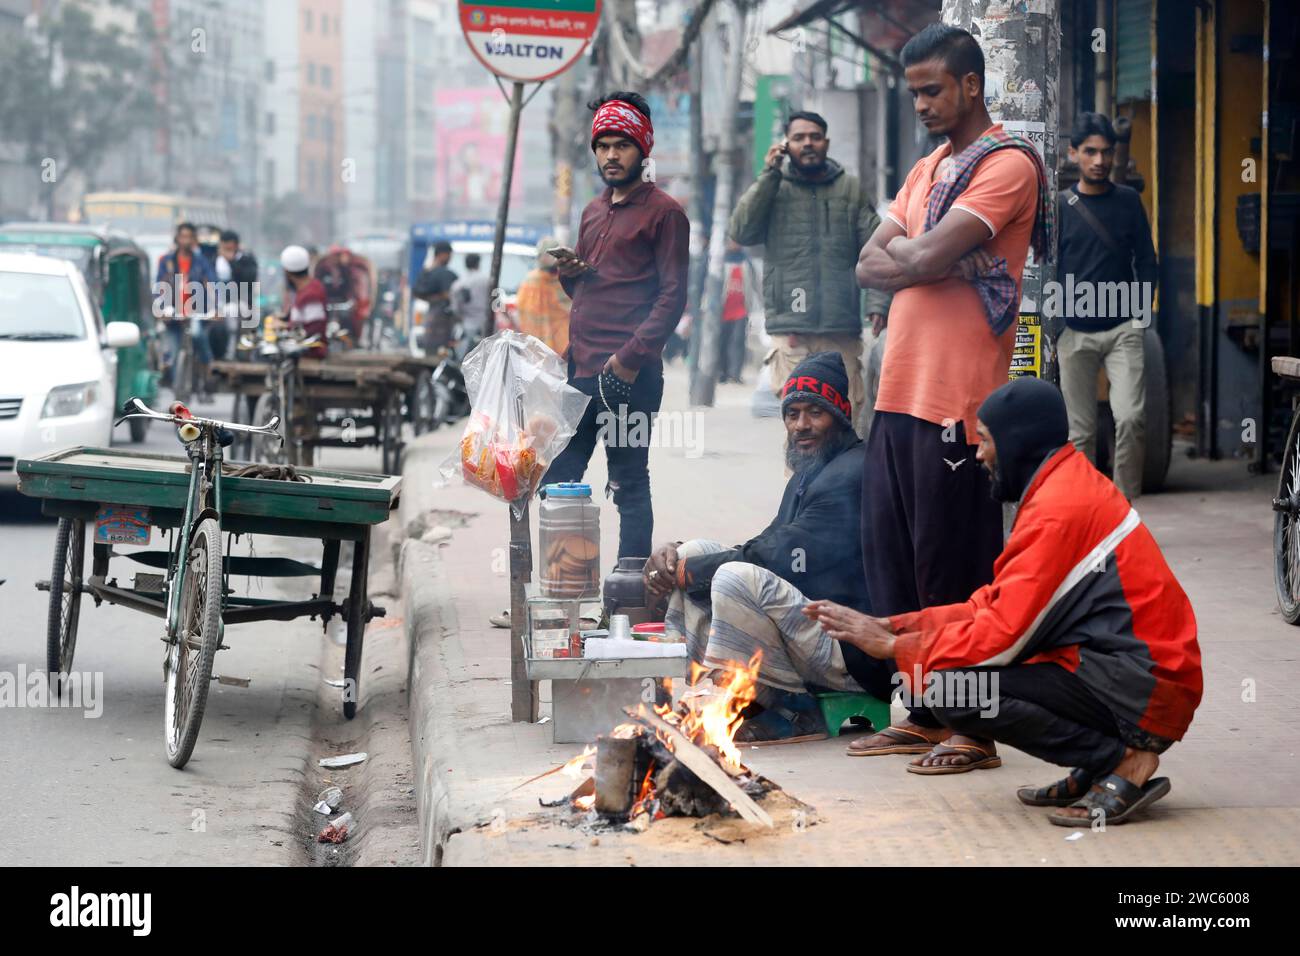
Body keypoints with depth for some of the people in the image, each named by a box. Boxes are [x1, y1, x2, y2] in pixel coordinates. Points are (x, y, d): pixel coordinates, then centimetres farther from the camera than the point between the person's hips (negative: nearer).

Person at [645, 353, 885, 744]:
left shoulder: (849, 477, -14)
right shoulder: (808, 475, 19)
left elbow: (777, 558, -19)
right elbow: (765, 548, 13)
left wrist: (685, 571, -10)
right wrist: (679, 557, -4)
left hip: (853, 657, -10)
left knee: (737, 578, -31)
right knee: (694, 554, 6)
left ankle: (791, 712, -18)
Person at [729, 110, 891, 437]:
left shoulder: (851, 189, 12)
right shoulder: (773, 188, 11)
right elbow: (741, 231, -4)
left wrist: (878, 302, -8)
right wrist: (770, 175, -4)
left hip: (842, 328, 1)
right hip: (791, 329, -1)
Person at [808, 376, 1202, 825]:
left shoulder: (1060, 508, -16)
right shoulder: (1067, 485, 15)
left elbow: (1003, 634, -18)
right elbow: (998, 606, 15)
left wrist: (895, 647, -6)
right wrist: (890, 626, 10)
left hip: (1143, 684, -10)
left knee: (952, 689, -20)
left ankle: (1122, 761, -11)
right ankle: (1095, 769, 9)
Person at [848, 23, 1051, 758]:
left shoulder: (1007, 165, -8)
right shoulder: (929, 169, 21)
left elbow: (929, 258, -18)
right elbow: (870, 265, 13)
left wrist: (903, 253, 3)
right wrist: (923, 257, -5)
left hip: (956, 399, -9)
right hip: (900, 392, 9)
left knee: (953, 570, -4)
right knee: (891, 556, 9)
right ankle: (923, 715, 18)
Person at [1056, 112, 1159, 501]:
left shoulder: (1128, 201, 6)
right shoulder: (1059, 206, 3)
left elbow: (1146, 260, 9)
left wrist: (1142, 316, -1)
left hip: (1123, 328, 0)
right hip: (1075, 333, 0)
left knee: (1131, 418, -16)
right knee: (1081, 431, 3)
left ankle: (1125, 503, -3)